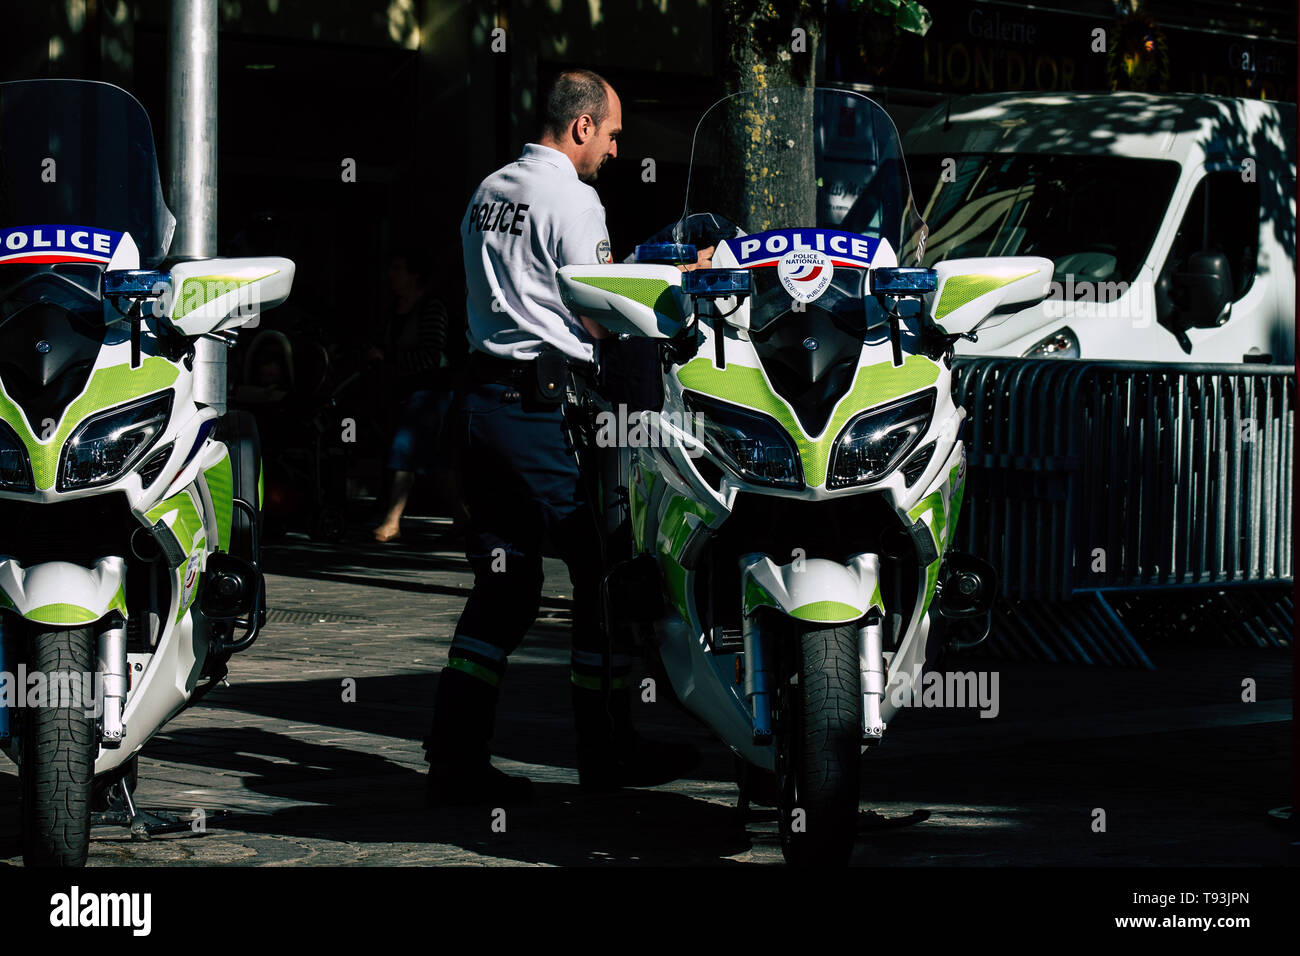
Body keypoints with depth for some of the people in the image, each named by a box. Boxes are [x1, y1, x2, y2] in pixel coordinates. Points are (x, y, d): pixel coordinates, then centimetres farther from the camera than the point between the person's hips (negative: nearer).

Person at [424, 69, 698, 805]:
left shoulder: (489, 192, 16)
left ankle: (455, 758, 2)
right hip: (546, 405, -8)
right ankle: (608, 751, 9)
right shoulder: (572, 199, -11)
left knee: (504, 582, 9)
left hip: (483, 399, 8)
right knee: (601, 571, 3)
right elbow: (600, 320, -12)